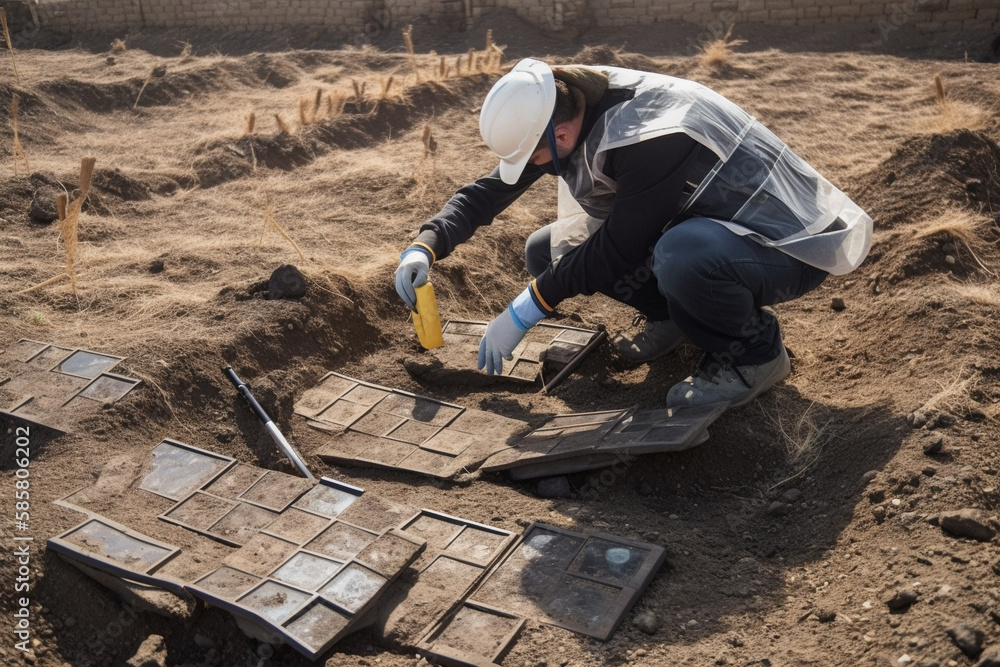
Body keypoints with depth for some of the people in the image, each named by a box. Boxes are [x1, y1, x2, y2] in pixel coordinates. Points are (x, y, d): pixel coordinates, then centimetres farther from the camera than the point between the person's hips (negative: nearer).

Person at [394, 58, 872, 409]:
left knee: (681, 255, -43)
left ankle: (756, 353, -12)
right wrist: (425, 247, -14)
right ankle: (675, 319, 11)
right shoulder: (566, 108, -8)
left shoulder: (652, 137, -33)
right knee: (545, 251, -2)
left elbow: (617, 249, -27)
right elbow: (489, 191, -1)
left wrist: (523, 313, -19)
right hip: (697, 221, 8)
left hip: (789, 245, -7)